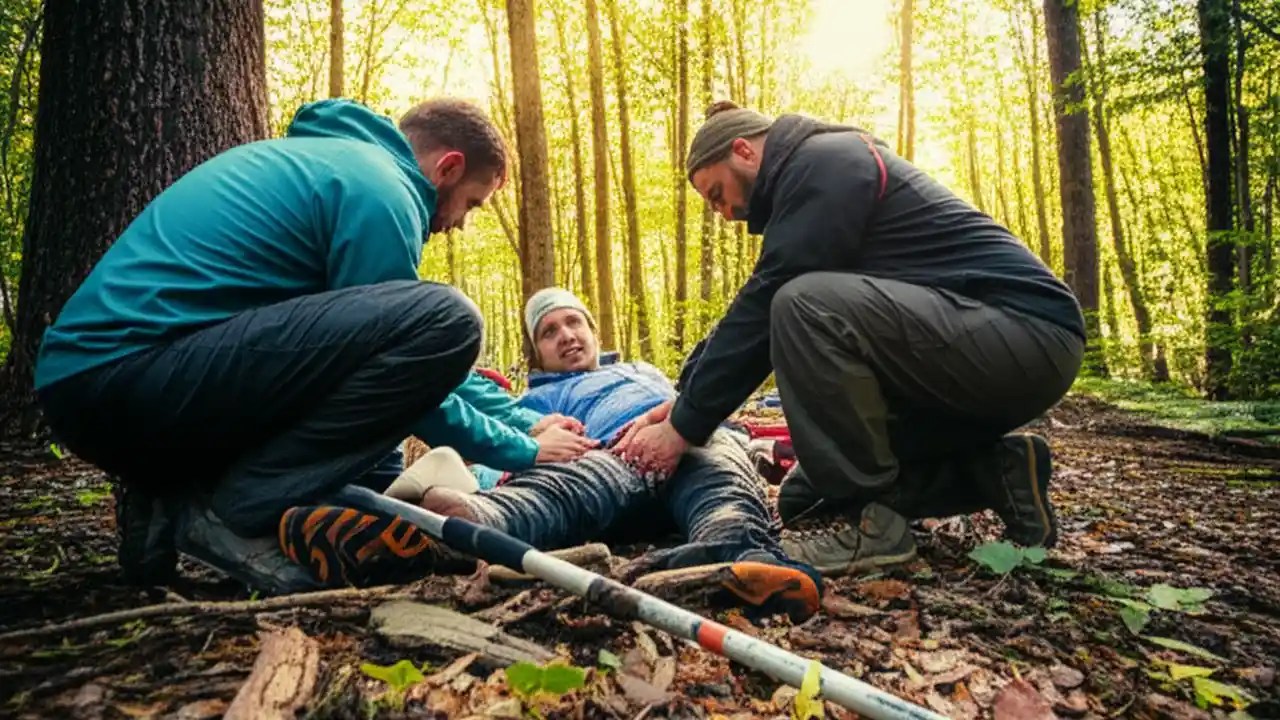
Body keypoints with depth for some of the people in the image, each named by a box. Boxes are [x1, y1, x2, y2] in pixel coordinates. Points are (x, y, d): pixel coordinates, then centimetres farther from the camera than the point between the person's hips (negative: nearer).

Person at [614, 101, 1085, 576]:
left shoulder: (823, 162, -11)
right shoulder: (816, 172, 19)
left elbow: (764, 308, -19)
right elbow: (761, 311, 14)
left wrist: (686, 424, -13)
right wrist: (683, 402, 6)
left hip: (1028, 334, -9)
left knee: (804, 305, -30)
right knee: (803, 501, 7)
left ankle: (867, 520, -17)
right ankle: (993, 473, 8)